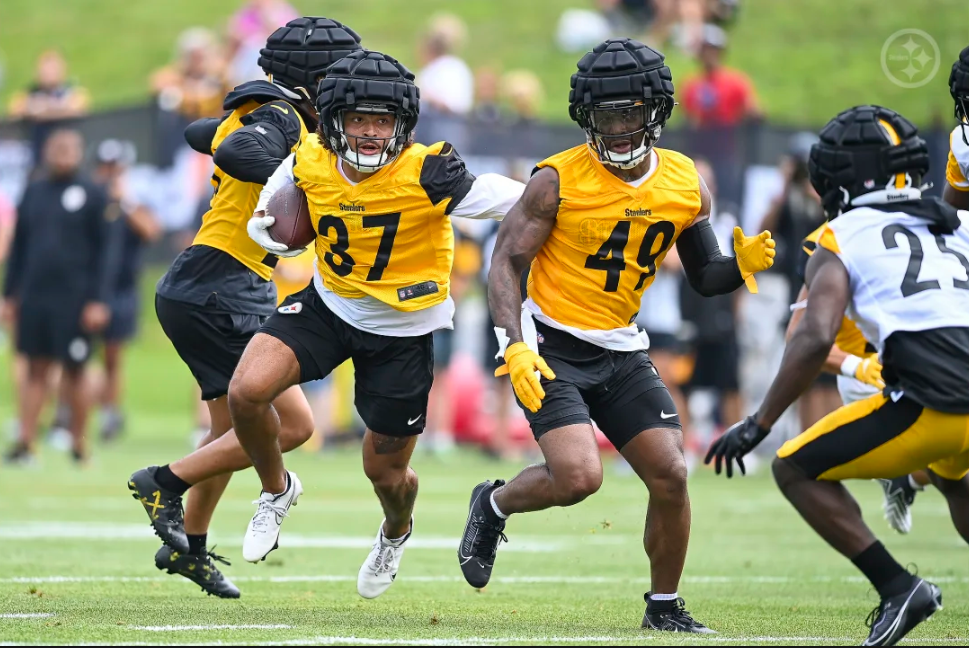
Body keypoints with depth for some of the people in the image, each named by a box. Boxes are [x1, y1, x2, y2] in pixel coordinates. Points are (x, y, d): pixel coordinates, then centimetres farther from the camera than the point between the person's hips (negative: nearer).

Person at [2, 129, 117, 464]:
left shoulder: (92, 195, -2)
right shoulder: (33, 193, 11)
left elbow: (106, 249, -4)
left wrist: (99, 300, -10)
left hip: (74, 303, -4)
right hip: (33, 297, 4)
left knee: (74, 373, 2)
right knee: (36, 370, 5)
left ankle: (79, 444, 11)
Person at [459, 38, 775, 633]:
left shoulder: (685, 186, 2)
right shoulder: (560, 180, -13)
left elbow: (704, 276, 14)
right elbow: (507, 262, -11)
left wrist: (743, 265, -9)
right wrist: (514, 348, -23)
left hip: (621, 353, 5)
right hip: (551, 346, -5)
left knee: (671, 476, -4)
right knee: (579, 478, -21)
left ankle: (665, 607, 16)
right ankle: (494, 505, 11)